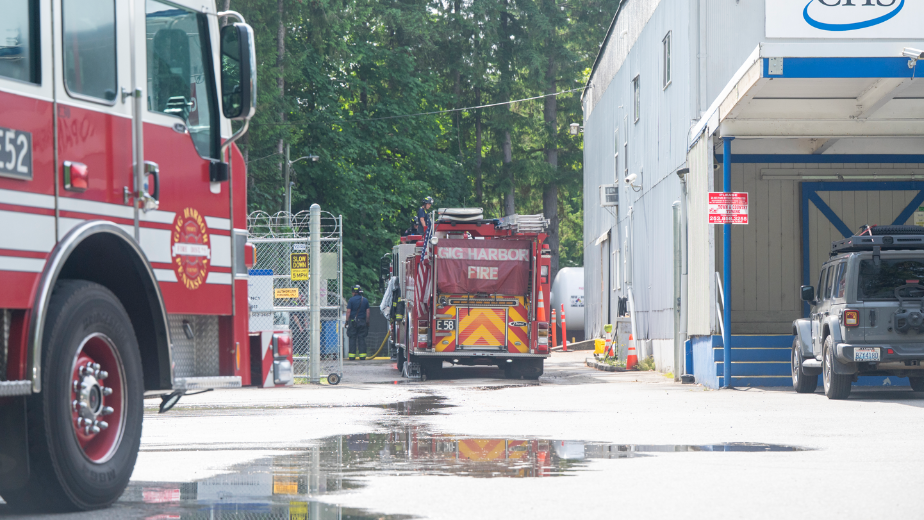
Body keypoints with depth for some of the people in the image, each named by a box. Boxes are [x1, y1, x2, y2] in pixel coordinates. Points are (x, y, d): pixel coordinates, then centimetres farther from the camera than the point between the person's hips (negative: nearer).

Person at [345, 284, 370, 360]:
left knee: (352, 339, 1)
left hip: (353, 321, -3)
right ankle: (362, 356, -2)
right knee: (362, 339, 3)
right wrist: (367, 322, 13)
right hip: (362, 322, 3)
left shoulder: (351, 300, -4)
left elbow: (348, 311, -7)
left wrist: (347, 321, -2)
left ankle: (352, 356, -2)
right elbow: (368, 312, 8)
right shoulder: (365, 300, 7)